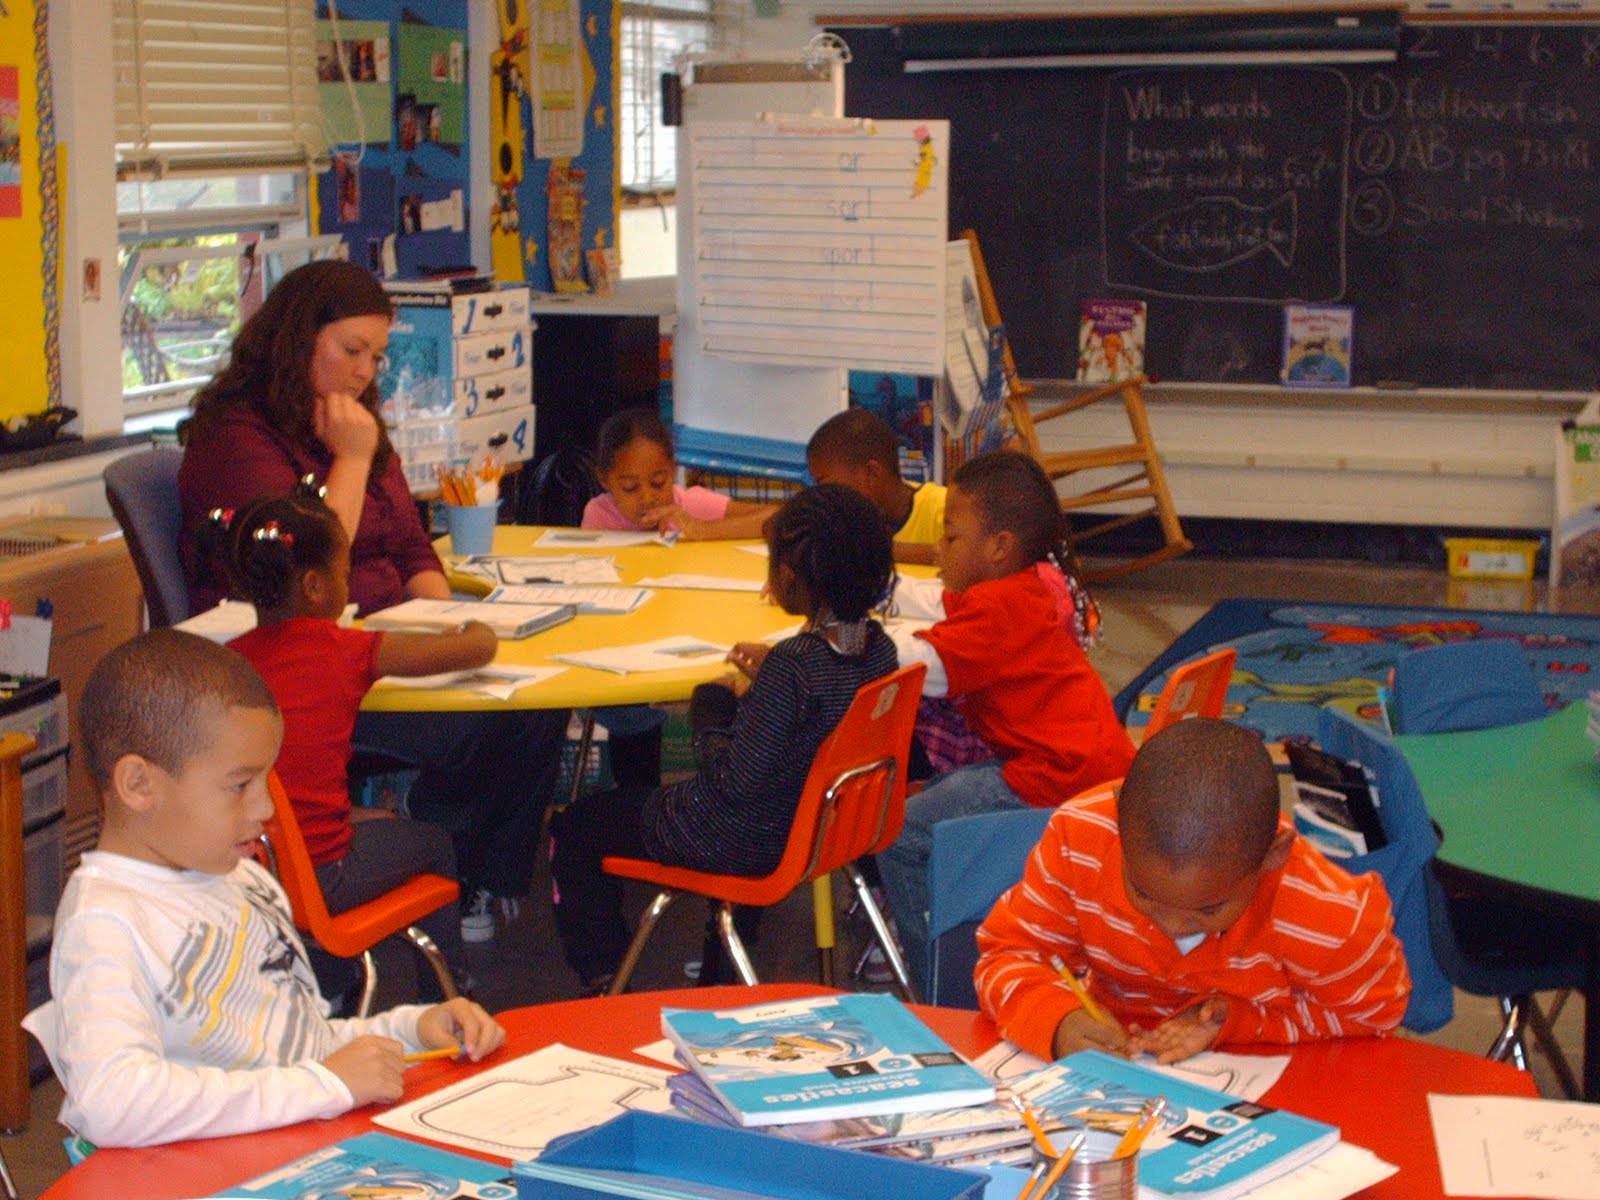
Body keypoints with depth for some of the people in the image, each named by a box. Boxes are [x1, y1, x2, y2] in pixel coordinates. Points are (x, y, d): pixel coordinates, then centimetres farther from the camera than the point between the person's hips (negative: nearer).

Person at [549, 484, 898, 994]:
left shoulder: (792, 665, -32)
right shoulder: (878, 646, -9)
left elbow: (735, 779, -27)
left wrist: (711, 704, -12)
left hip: (745, 842, -9)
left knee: (576, 827, 12)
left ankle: (602, 979, 19)